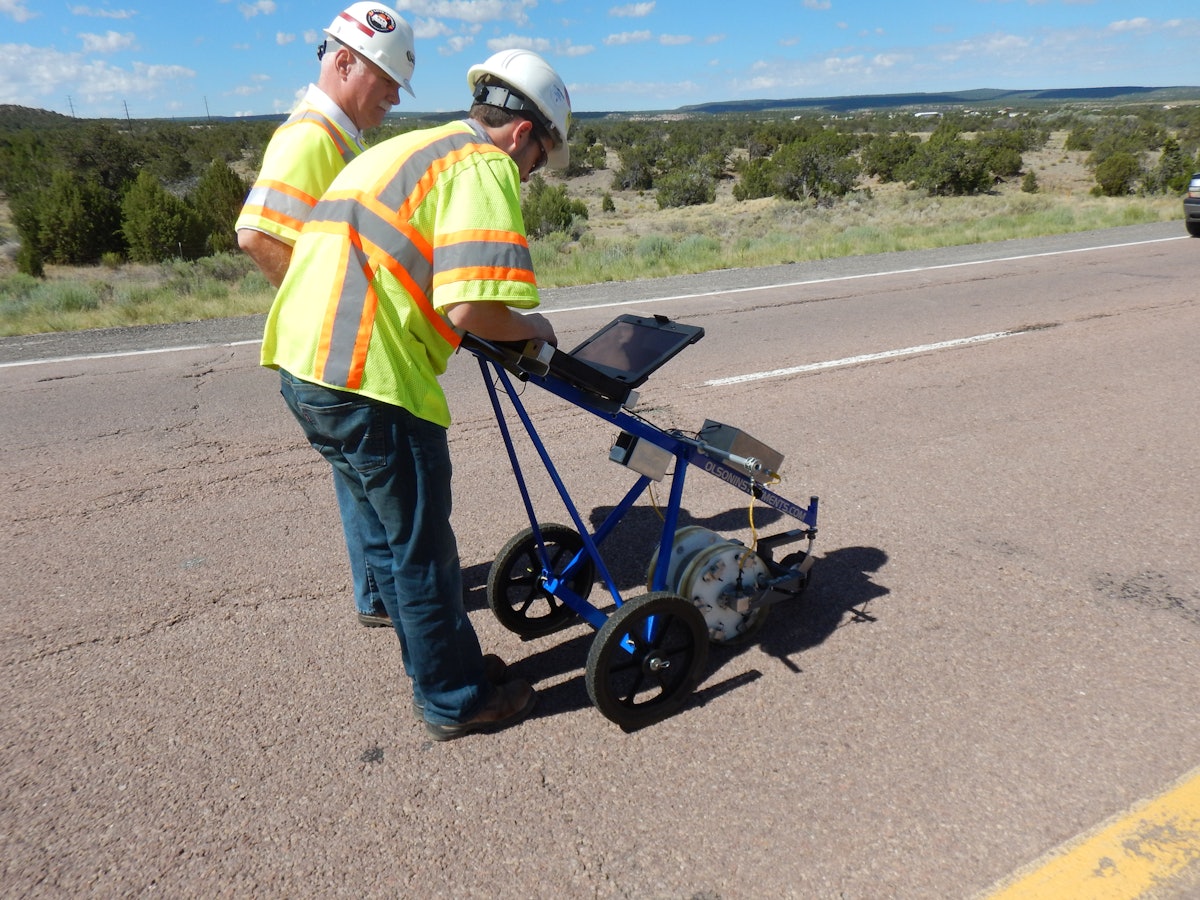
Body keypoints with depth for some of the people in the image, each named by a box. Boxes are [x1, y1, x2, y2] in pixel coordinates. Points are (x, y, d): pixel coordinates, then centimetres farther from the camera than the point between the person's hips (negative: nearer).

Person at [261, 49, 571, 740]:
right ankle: (455, 701, 23)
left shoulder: (407, 150, 23)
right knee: (423, 547, 6)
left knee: (389, 533, 21)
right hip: (369, 379, -10)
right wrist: (532, 327, 2)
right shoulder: (484, 167, -6)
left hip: (304, 360, 10)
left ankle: (435, 664, 37)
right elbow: (470, 308, -19)